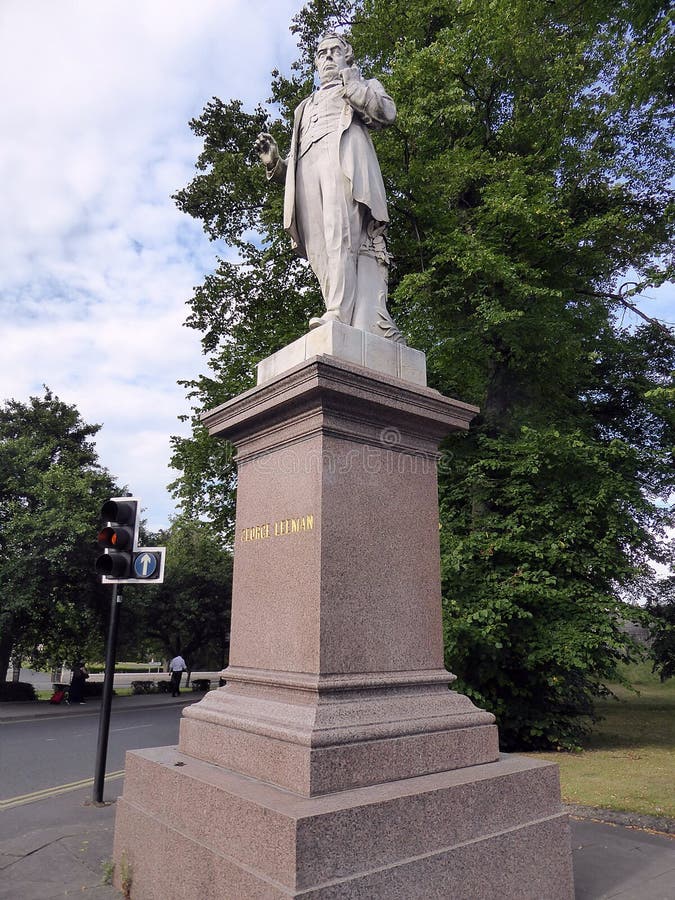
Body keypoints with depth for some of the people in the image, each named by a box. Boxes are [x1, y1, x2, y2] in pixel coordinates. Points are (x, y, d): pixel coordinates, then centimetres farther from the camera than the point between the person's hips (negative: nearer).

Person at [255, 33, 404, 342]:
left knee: (341, 232, -30)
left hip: (344, 157, -3)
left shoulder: (364, 85, 32)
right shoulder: (306, 107, 42)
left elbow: (387, 112, 9)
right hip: (306, 170, 4)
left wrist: (352, 84, 3)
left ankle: (340, 313, -42)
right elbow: (290, 164, 33)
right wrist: (273, 160, 13)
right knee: (321, 249, -19)